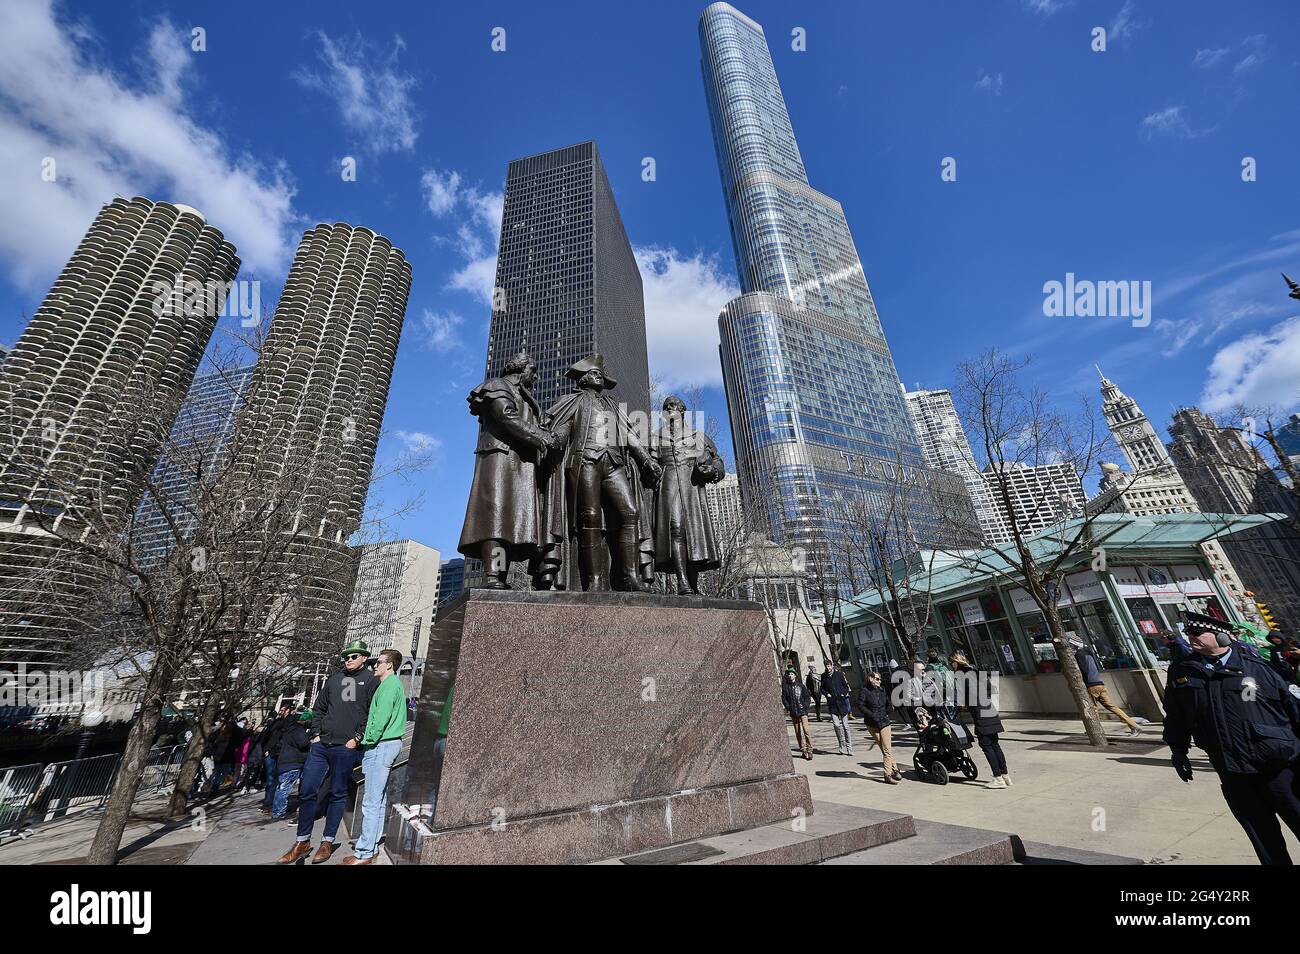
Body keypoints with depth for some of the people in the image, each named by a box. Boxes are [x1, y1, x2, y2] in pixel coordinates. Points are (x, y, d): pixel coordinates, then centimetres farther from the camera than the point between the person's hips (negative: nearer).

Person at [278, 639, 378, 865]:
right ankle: (303, 842, 25)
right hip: (320, 744, 5)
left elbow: (373, 715, -7)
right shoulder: (333, 678, 11)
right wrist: (316, 733, 7)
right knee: (306, 791, 8)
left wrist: (356, 738, -11)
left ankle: (327, 842, 22)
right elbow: (319, 708, 18)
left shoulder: (371, 681, -5)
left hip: (346, 748, -5)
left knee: (337, 794, 6)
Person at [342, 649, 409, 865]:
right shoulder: (392, 684, 19)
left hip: (381, 745, -10)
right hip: (386, 744, 10)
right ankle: (372, 847, 23)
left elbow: (382, 717, -21)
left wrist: (370, 739, -11)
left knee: (371, 802, -4)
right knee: (380, 800, 14)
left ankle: (364, 853, 2)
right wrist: (369, 741, 16)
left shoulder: (390, 685, -13)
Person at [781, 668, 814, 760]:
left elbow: (807, 698, 6)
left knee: (806, 729, -12)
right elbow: (783, 698, 4)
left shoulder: (801, 686, 6)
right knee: (798, 732, 6)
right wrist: (788, 707, -7)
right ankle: (803, 750, 15)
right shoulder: (785, 686, 6)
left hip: (802, 711, -2)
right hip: (793, 712, 2)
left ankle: (809, 750, -6)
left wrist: (805, 706, -9)